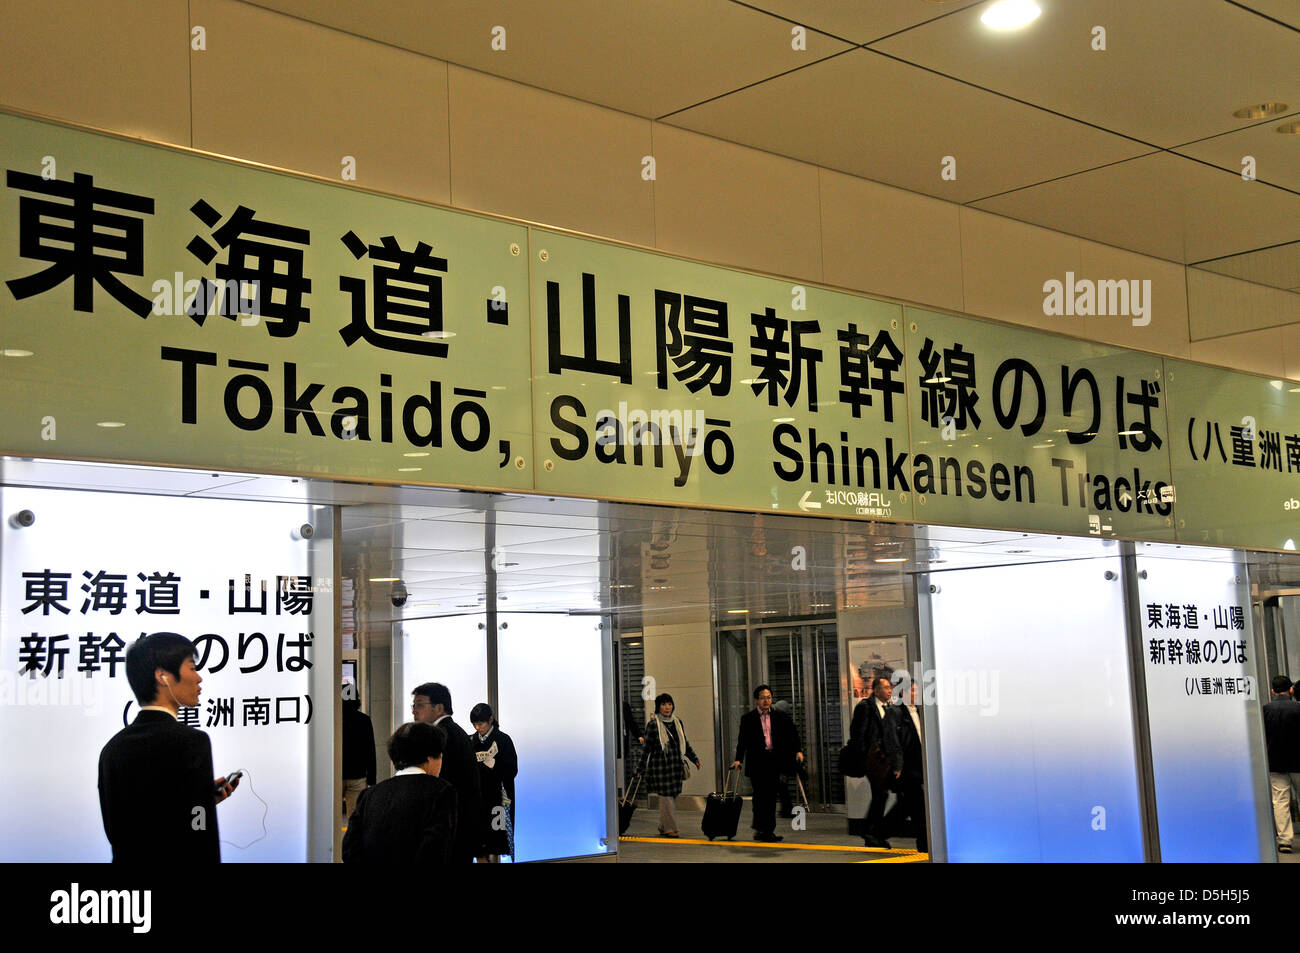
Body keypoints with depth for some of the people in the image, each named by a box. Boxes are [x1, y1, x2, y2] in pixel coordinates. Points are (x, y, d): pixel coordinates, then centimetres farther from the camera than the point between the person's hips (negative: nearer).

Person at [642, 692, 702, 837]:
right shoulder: (652, 725, -4)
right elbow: (647, 748, -2)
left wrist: (694, 759, 15)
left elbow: (685, 743, 22)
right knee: (666, 796, -8)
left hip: (676, 765, 5)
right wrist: (642, 769, -3)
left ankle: (663, 827, 18)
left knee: (673, 795, 6)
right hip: (660, 765, -5)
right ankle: (669, 828, -2)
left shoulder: (678, 722, 12)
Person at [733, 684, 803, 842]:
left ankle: (769, 831, 11)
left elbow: (792, 733, 16)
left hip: (774, 761, 3)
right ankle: (759, 829, 1)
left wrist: (798, 750, 4)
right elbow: (742, 740, -2)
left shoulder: (779, 717, 9)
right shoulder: (748, 718, 1)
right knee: (760, 795, -7)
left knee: (771, 796, 5)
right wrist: (738, 759, -12)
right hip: (757, 761, -3)